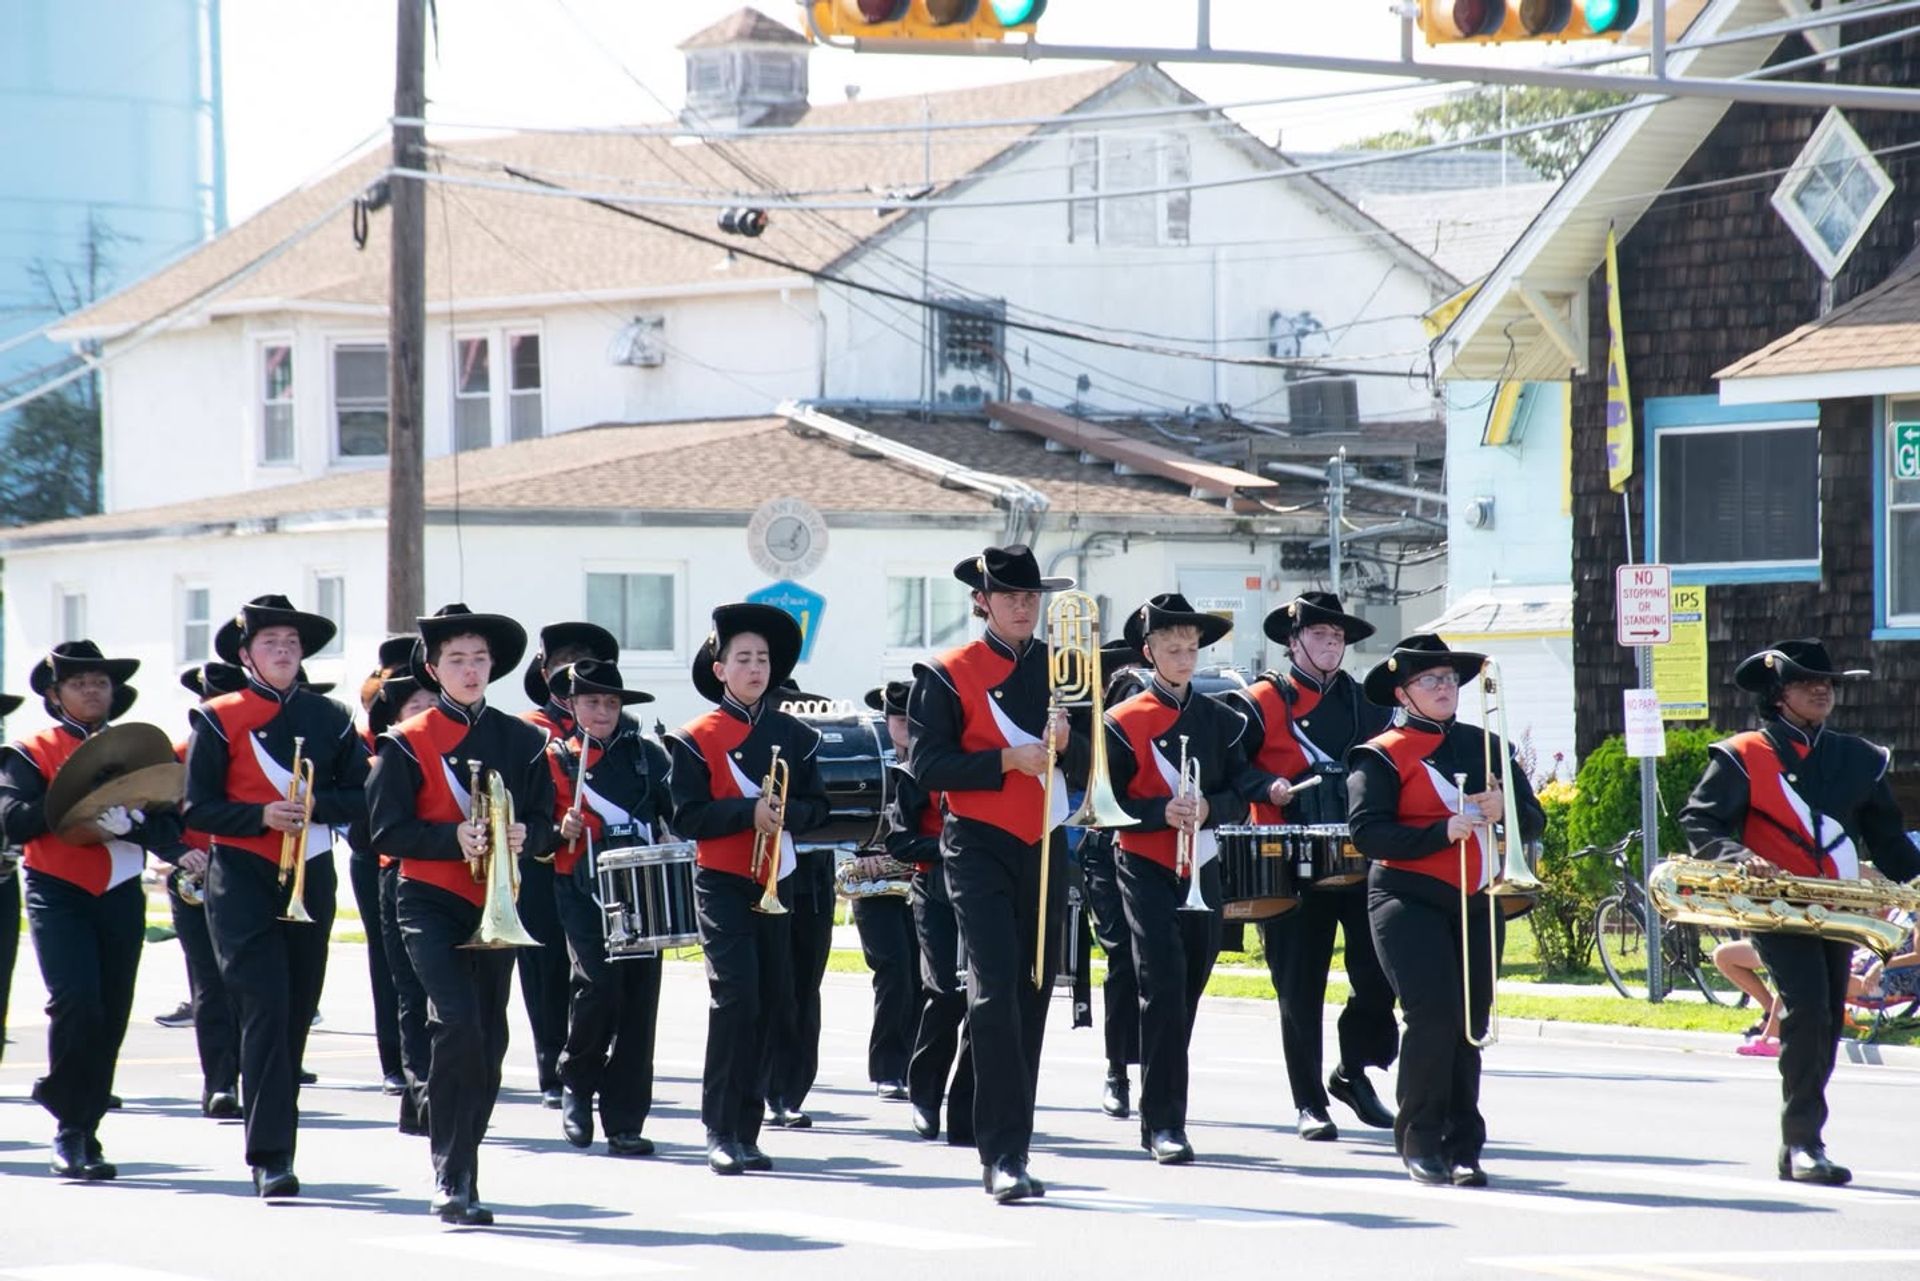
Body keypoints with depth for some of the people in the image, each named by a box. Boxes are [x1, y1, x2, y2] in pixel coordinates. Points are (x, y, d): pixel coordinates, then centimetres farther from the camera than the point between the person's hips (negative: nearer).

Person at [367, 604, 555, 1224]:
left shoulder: (522, 741, 10)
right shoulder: (408, 743, -1)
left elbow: (545, 823, 11)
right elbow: (387, 832, -6)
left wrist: (523, 836, -12)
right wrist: (456, 837, -20)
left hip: (495, 906, 4)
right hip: (431, 904, -4)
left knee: (488, 1040, 5)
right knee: (458, 1024, -20)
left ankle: (460, 1169, 18)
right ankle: (451, 1179, -18)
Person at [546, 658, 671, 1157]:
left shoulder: (646, 755, 11)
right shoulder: (556, 759, 7)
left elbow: (677, 812, 16)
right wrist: (560, 831, -13)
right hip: (585, 892, -2)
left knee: (639, 1002, -2)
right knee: (600, 984, -19)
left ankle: (625, 1120, 4)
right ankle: (577, 1083, 6)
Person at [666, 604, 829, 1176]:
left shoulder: (794, 736, 10)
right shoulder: (697, 738, -3)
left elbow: (817, 807, 10)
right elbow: (687, 817, -9)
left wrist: (787, 814, -12)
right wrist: (749, 813, -22)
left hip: (775, 885, 5)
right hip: (722, 886, -5)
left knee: (771, 1003, 5)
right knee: (736, 996, -16)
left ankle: (745, 1129, 15)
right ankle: (721, 1132, -12)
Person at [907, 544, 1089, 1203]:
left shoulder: (1059, 666, 12)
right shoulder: (948, 675, -3)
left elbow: (1088, 762, 12)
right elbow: (928, 764, -10)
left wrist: (1064, 744, -11)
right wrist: (1008, 759, -20)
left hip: (1045, 847, 5)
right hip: (980, 849, -5)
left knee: (1032, 995, 7)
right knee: (995, 991, -16)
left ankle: (1010, 1152, 15)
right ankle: (1002, 1156, -19)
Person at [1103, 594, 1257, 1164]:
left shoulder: (1222, 721, 9)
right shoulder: (1125, 723, -3)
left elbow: (1241, 795, 6)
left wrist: (1208, 808, -15)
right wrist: (1161, 812, -21)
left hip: (1203, 871, 4)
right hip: (1146, 869, -4)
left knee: (1188, 989, 9)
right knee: (1164, 984, -16)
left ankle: (1164, 1115, 22)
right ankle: (1162, 1122, -17)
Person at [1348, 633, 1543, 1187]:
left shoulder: (1485, 746, 16)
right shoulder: (1381, 756, -1)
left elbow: (1534, 821, 14)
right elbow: (1367, 830, -12)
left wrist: (1502, 809, -9)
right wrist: (1444, 832, -20)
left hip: (1476, 906, 5)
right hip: (1409, 901, -5)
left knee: (1470, 1023, 4)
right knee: (1433, 1011, -17)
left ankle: (1463, 1147, 10)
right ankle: (1419, 1141, -5)